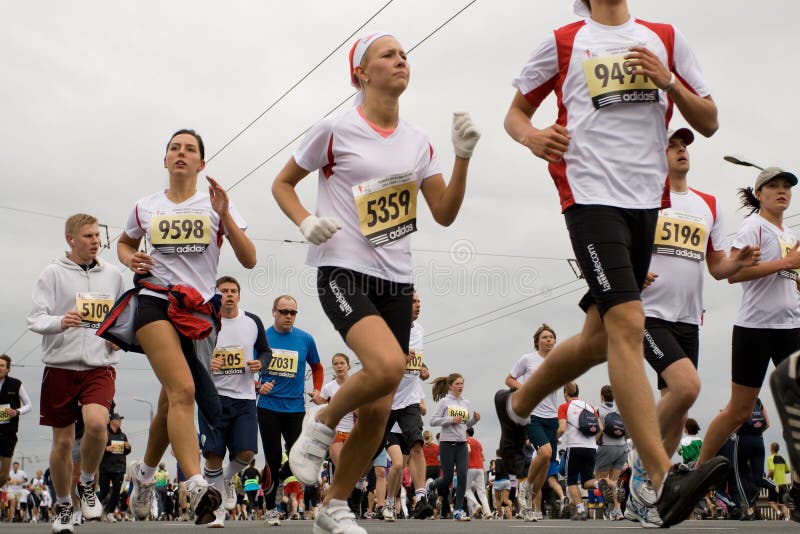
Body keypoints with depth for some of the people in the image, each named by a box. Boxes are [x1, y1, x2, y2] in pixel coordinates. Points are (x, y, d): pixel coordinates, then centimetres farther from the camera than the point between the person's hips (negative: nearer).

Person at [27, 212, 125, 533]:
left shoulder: (112, 275, 10)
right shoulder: (53, 273, 1)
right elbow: (35, 318, -5)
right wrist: (60, 322, -24)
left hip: (100, 366, 1)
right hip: (61, 365, -1)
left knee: (96, 423, -25)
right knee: (62, 441, 5)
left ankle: (87, 485, 1)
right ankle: (63, 506, 25)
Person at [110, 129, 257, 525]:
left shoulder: (216, 203, 5)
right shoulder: (146, 208, 10)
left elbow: (249, 261, -2)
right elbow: (124, 243, 29)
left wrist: (224, 215, -14)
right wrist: (131, 260, 5)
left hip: (199, 310, 2)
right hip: (155, 302, -2)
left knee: (172, 401, 8)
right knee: (183, 389, -23)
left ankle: (145, 472, 35)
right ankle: (197, 488, -33)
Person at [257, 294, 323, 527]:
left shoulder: (305, 339, 3)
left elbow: (317, 368, 18)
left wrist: (317, 390, 4)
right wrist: (258, 386, -13)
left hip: (295, 408, 2)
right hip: (268, 407, -2)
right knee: (273, 458, 0)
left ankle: (276, 479, 27)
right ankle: (271, 509, 14)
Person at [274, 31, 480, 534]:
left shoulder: (418, 142, 9)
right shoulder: (336, 130, -5)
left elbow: (445, 214, 6)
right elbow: (283, 183, 5)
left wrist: (463, 156, -6)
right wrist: (307, 222, -13)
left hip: (397, 281, 5)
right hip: (344, 271, -5)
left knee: (378, 410, 3)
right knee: (388, 365, -31)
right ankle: (322, 423, -2)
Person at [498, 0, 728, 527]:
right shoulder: (565, 43, 7)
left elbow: (709, 122, 14)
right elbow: (516, 112, 14)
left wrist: (669, 83, -5)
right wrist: (530, 135, -9)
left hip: (646, 201, 5)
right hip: (591, 194, -5)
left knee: (600, 338, 11)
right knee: (627, 323, -21)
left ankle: (516, 406, 36)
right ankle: (664, 479, -26)